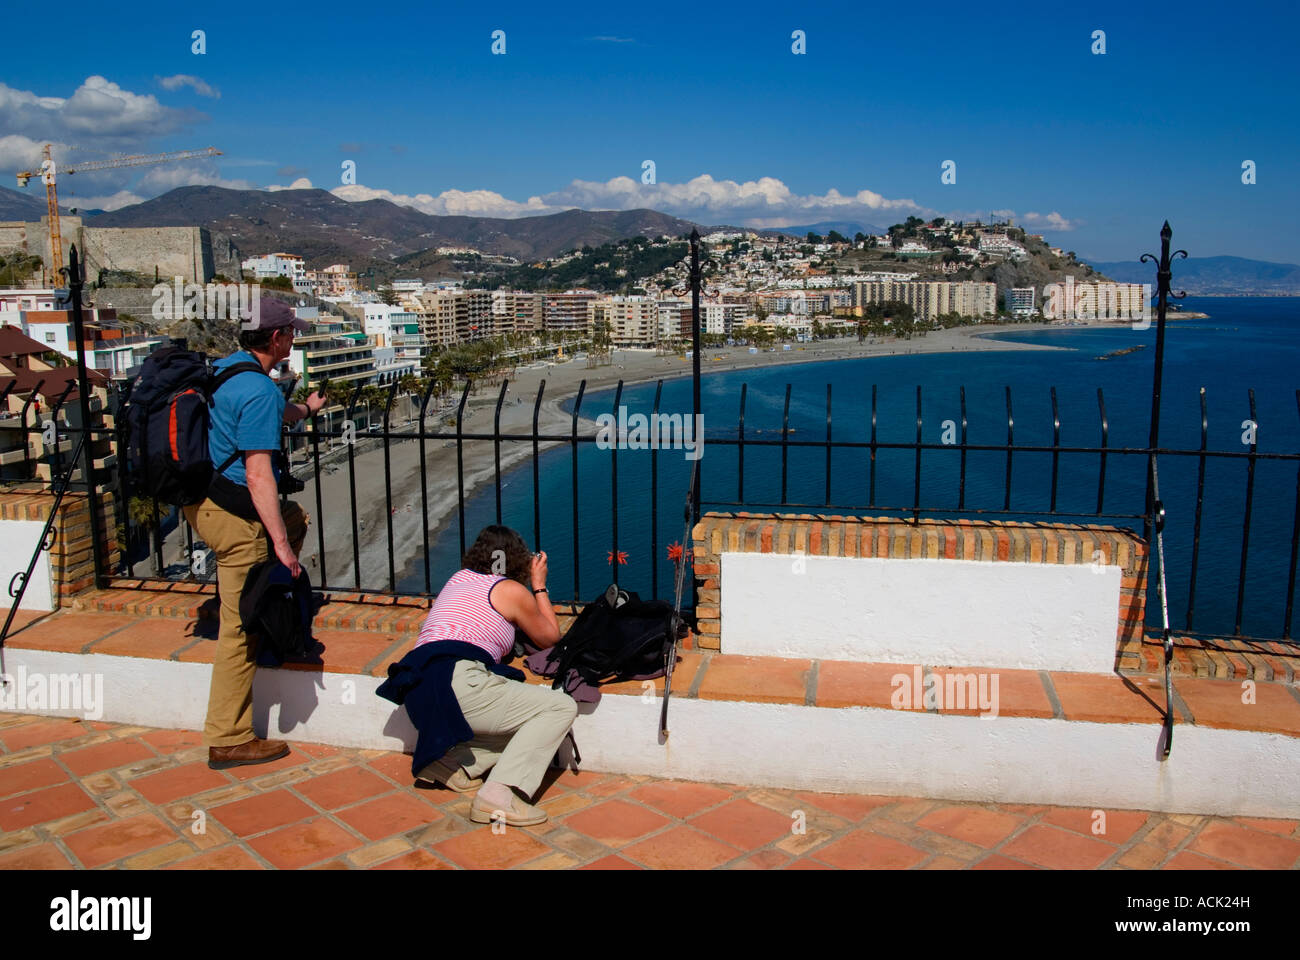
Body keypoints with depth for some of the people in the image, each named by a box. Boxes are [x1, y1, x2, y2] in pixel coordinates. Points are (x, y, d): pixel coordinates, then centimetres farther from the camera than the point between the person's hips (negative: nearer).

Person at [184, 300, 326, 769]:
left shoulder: (227, 367, 10)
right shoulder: (259, 391, -20)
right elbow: (258, 474, -26)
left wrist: (305, 409, 52)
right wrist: (280, 543, -24)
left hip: (202, 498, 10)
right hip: (232, 516, -10)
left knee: (295, 518, 30)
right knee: (241, 627, -2)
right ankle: (228, 739, 7)